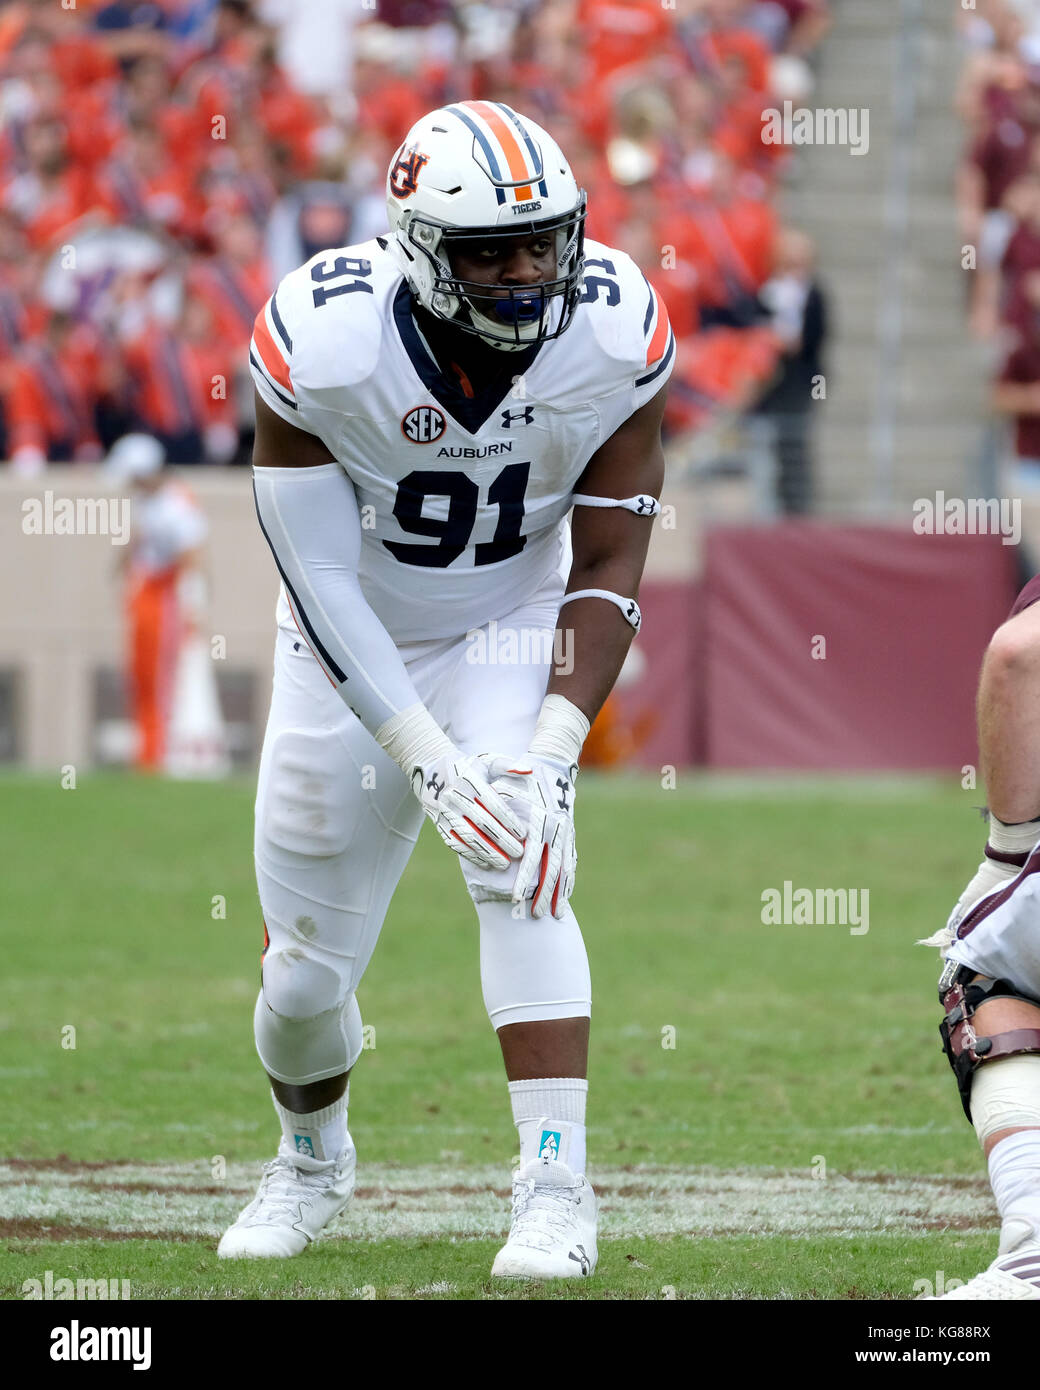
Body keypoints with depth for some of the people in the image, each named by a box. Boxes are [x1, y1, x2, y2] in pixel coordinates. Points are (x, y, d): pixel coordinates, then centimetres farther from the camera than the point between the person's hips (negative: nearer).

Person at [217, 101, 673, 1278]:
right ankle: (312, 1159, 38)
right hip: (354, 647, 0)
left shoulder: (614, 338, -24)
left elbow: (606, 571, -16)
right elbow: (321, 581, -24)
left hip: (510, 625, 0)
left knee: (522, 869, -27)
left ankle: (555, 1186, -25)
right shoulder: (325, 346, -29)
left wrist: (551, 750, -28)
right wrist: (425, 758, -32)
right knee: (307, 969, 6)